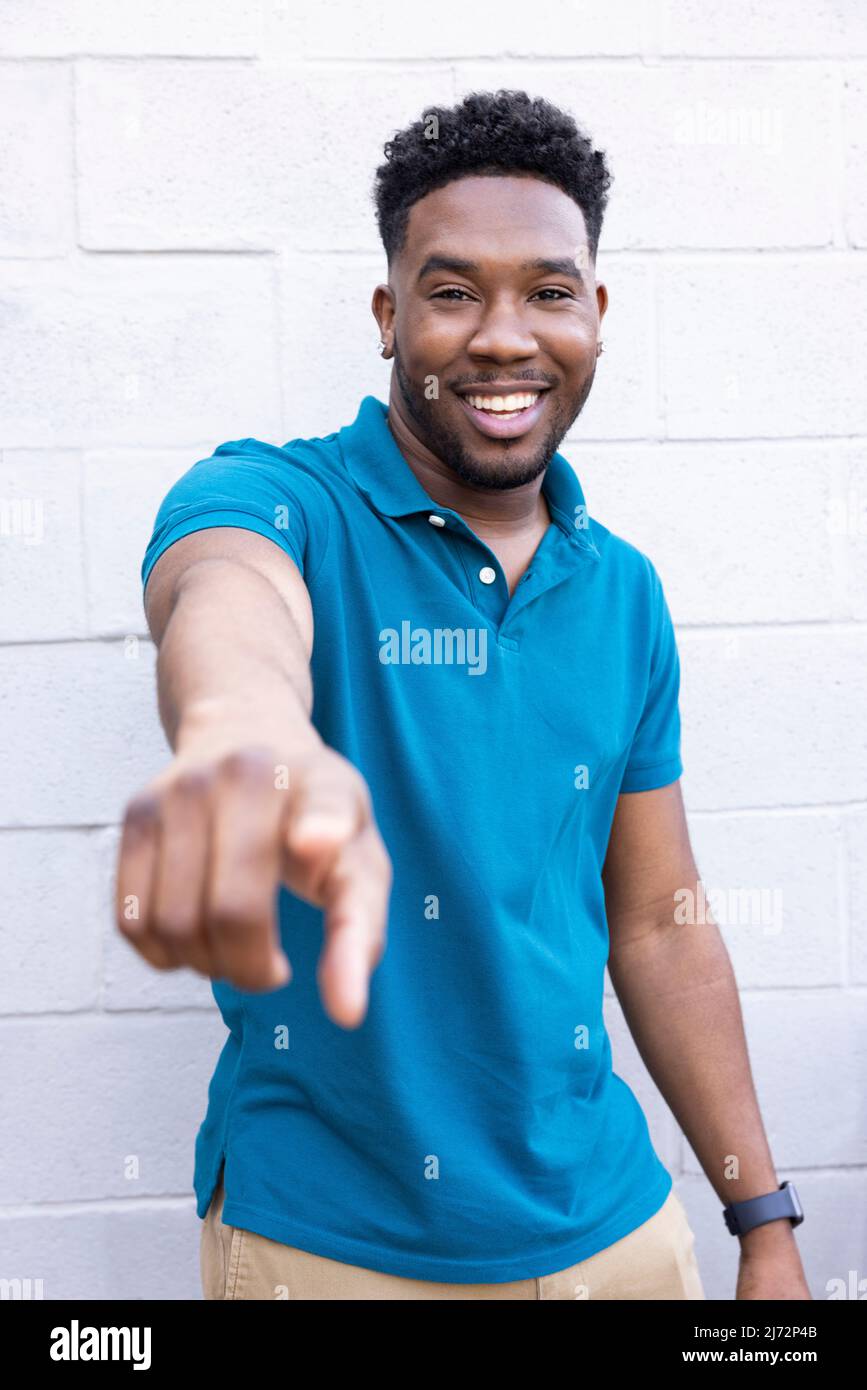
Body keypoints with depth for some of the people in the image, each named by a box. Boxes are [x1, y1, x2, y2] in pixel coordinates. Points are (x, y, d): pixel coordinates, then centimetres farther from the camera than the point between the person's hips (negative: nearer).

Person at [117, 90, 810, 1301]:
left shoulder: (624, 593, 1)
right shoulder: (277, 499, -13)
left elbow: (658, 926, 6)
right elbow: (227, 595, -38)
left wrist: (765, 1224, 7)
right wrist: (247, 732, -62)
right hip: (326, 1236, -3)